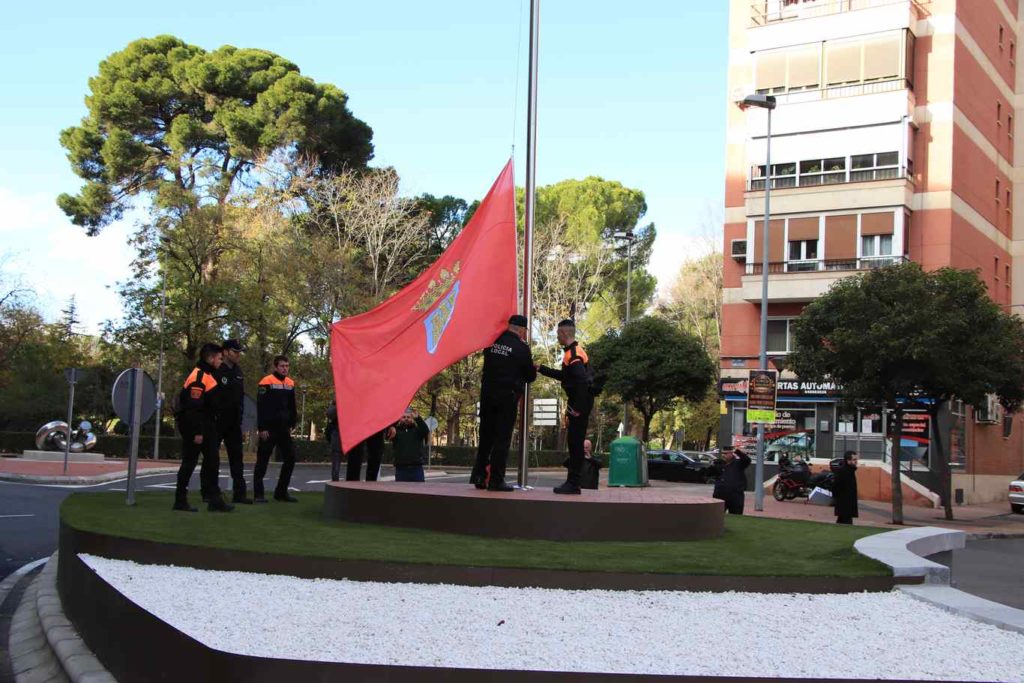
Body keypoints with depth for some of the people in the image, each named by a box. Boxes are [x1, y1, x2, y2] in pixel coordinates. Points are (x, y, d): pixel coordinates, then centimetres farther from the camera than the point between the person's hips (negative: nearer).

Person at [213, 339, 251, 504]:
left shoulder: (238, 371, 11)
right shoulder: (217, 371, -11)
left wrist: (239, 415, 12)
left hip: (234, 422, 7)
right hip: (217, 421, -7)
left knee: (236, 456, 4)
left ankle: (239, 493, 5)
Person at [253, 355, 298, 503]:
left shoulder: (290, 383, 11)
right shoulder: (267, 382, -9)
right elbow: (260, 407, -12)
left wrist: (291, 425, 13)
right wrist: (262, 428, -15)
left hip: (284, 429, 7)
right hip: (269, 429, -6)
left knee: (290, 458, 5)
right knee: (262, 460, 0)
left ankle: (281, 492, 15)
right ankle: (258, 494, 7)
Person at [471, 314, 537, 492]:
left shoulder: (492, 342, 3)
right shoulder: (521, 348, -10)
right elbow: (530, 376, -2)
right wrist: (533, 369, 21)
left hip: (487, 394, 5)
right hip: (508, 397, -5)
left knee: (485, 437, 13)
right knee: (502, 439, 0)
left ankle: (479, 476, 15)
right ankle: (496, 480, 0)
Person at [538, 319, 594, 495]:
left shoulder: (572, 355, -17)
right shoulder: (574, 351, 15)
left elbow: (582, 382, -26)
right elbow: (565, 376, 27)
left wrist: (577, 408, -24)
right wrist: (542, 369, 30)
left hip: (579, 403, -10)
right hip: (578, 403, 10)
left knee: (575, 442, -7)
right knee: (574, 442, 13)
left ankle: (573, 484, -4)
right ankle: (572, 482, 18)